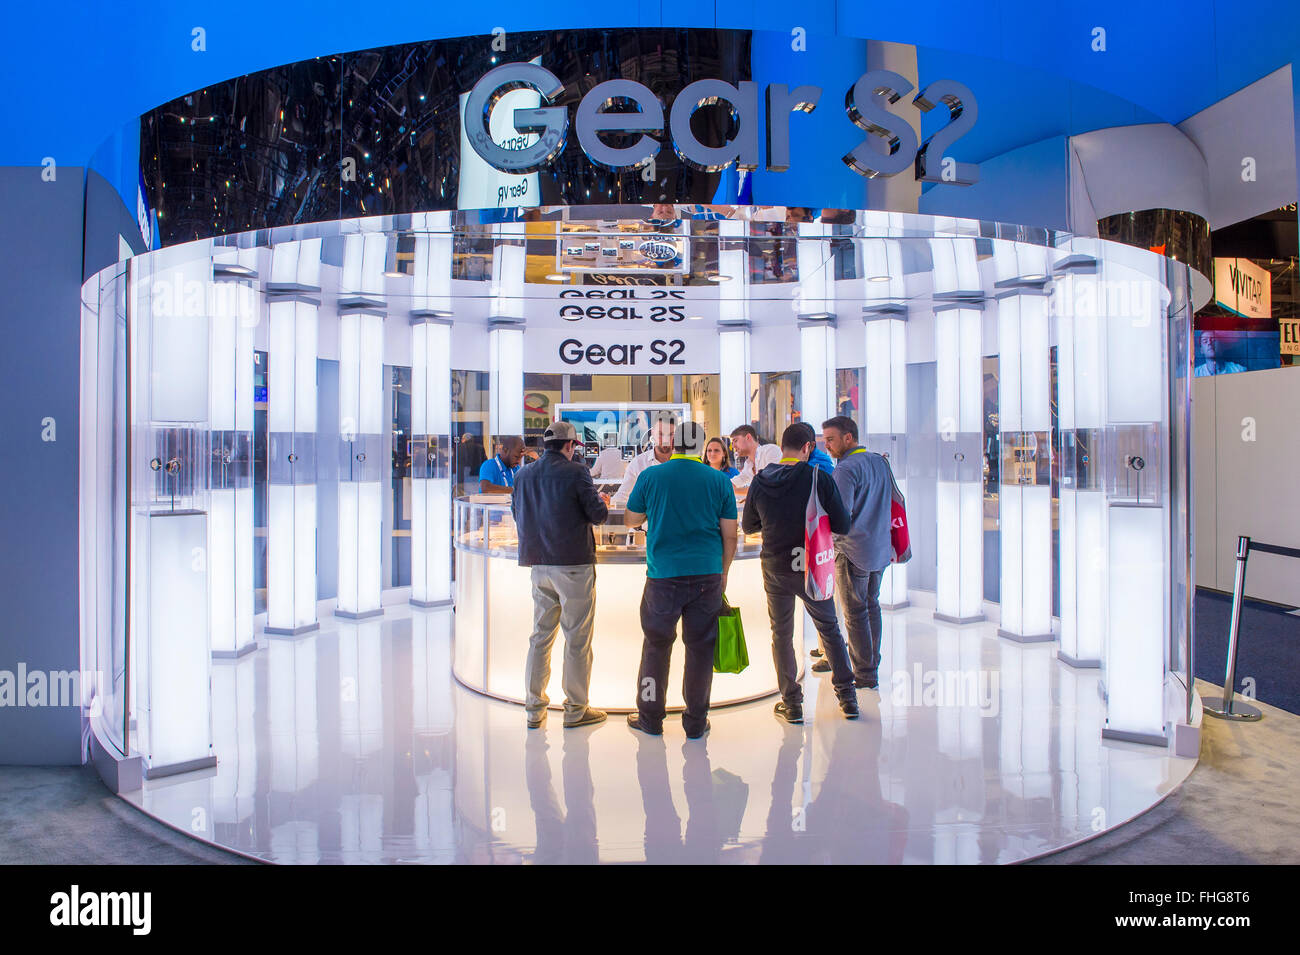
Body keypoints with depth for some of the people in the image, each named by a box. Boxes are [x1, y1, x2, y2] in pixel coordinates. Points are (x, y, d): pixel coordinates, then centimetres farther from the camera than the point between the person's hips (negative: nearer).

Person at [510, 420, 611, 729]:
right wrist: (602, 502, 13)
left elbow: (518, 515, 17)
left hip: (539, 564, 6)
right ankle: (576, 709, 13)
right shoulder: (576, 472, -11)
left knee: (540, 636, 15)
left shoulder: (524, 474, 6)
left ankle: (534, 709, 21)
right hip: (574, 564, -5)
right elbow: (597, 514, -9)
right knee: (577, 639, 5)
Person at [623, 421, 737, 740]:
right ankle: (696, 722, 19)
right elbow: (730, 534, 4)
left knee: (656, 645, 13)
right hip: (708, 576, 1)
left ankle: (650, 718, 23)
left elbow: (630, 520, 10)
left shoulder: (651, 476, -2)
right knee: (700, 647, 10)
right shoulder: (720, 481, 1)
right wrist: (723, 572, 15)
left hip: (663, 576, -1)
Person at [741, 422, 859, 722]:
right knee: (830, 629, 17)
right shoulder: (819, 477, -15)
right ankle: (847, 697, 23)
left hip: (775, 569, 2)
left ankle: (791, 703, 17)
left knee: (781, 635, 14)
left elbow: (748, 526, 6)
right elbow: (842, 525, -12)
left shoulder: (760, 481, -5)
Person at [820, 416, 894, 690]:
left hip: (853, 551, -8)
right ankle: (872, 664, 28)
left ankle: (865, 675, 8)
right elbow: (893, 504, 16)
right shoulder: (880, 462, 8)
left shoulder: (845, 470, -18)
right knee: (871, 606, 18)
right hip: (881, 550, 8)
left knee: (855, 614, 2)